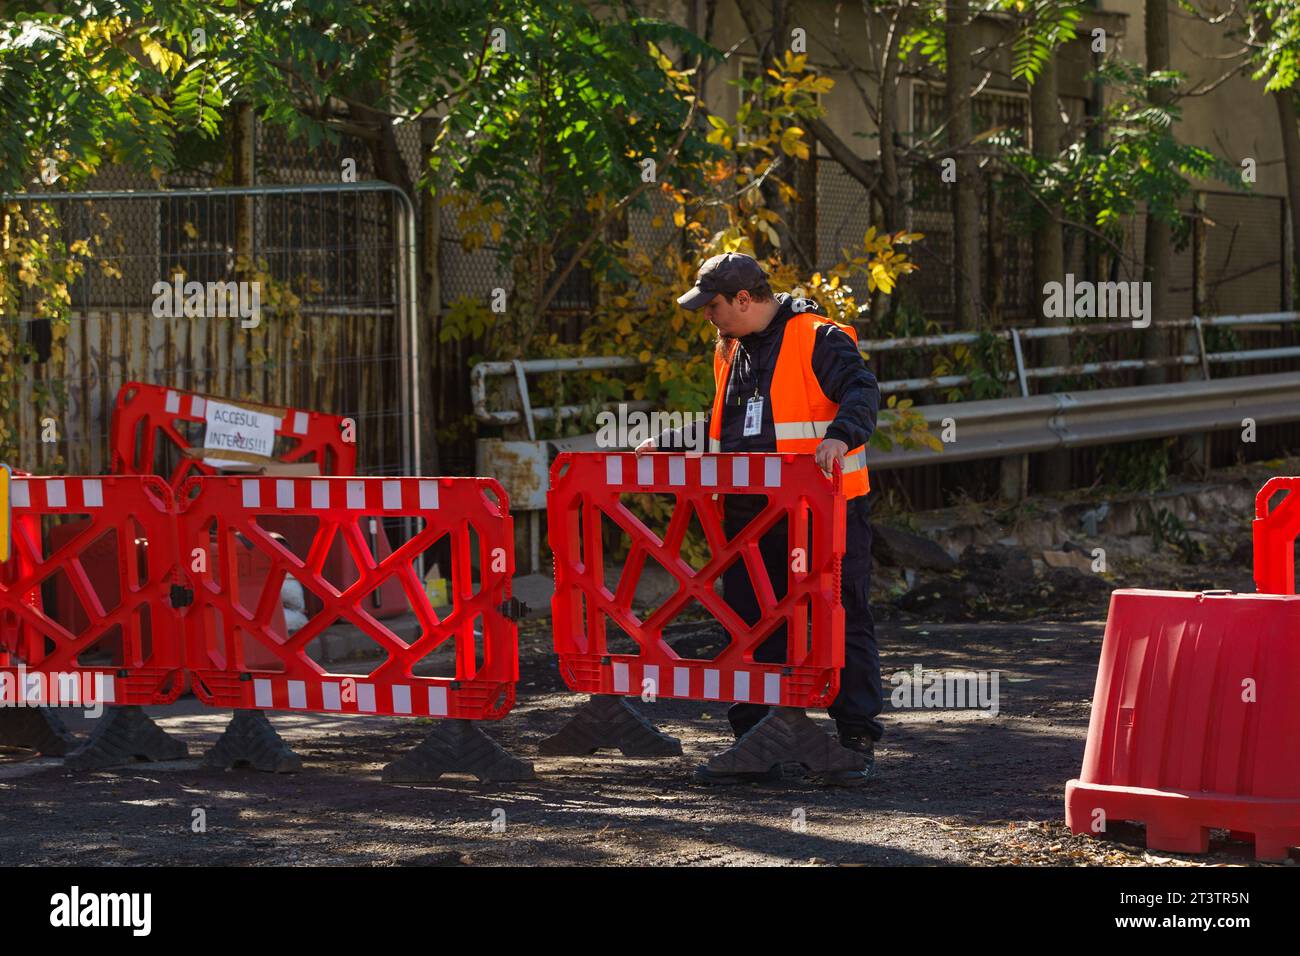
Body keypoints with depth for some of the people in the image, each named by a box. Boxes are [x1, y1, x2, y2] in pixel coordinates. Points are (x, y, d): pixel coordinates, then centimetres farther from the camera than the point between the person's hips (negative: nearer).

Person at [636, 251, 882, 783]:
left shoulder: (819, 339, -7)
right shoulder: (731, 353, 18)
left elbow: (861, 392, -19)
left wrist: (839, 436, -37)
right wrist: (664, 444, 23)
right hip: (751, 515, 8)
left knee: (843, 623, -4)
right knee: (752, 626, 9)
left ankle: (858, 740, -1)